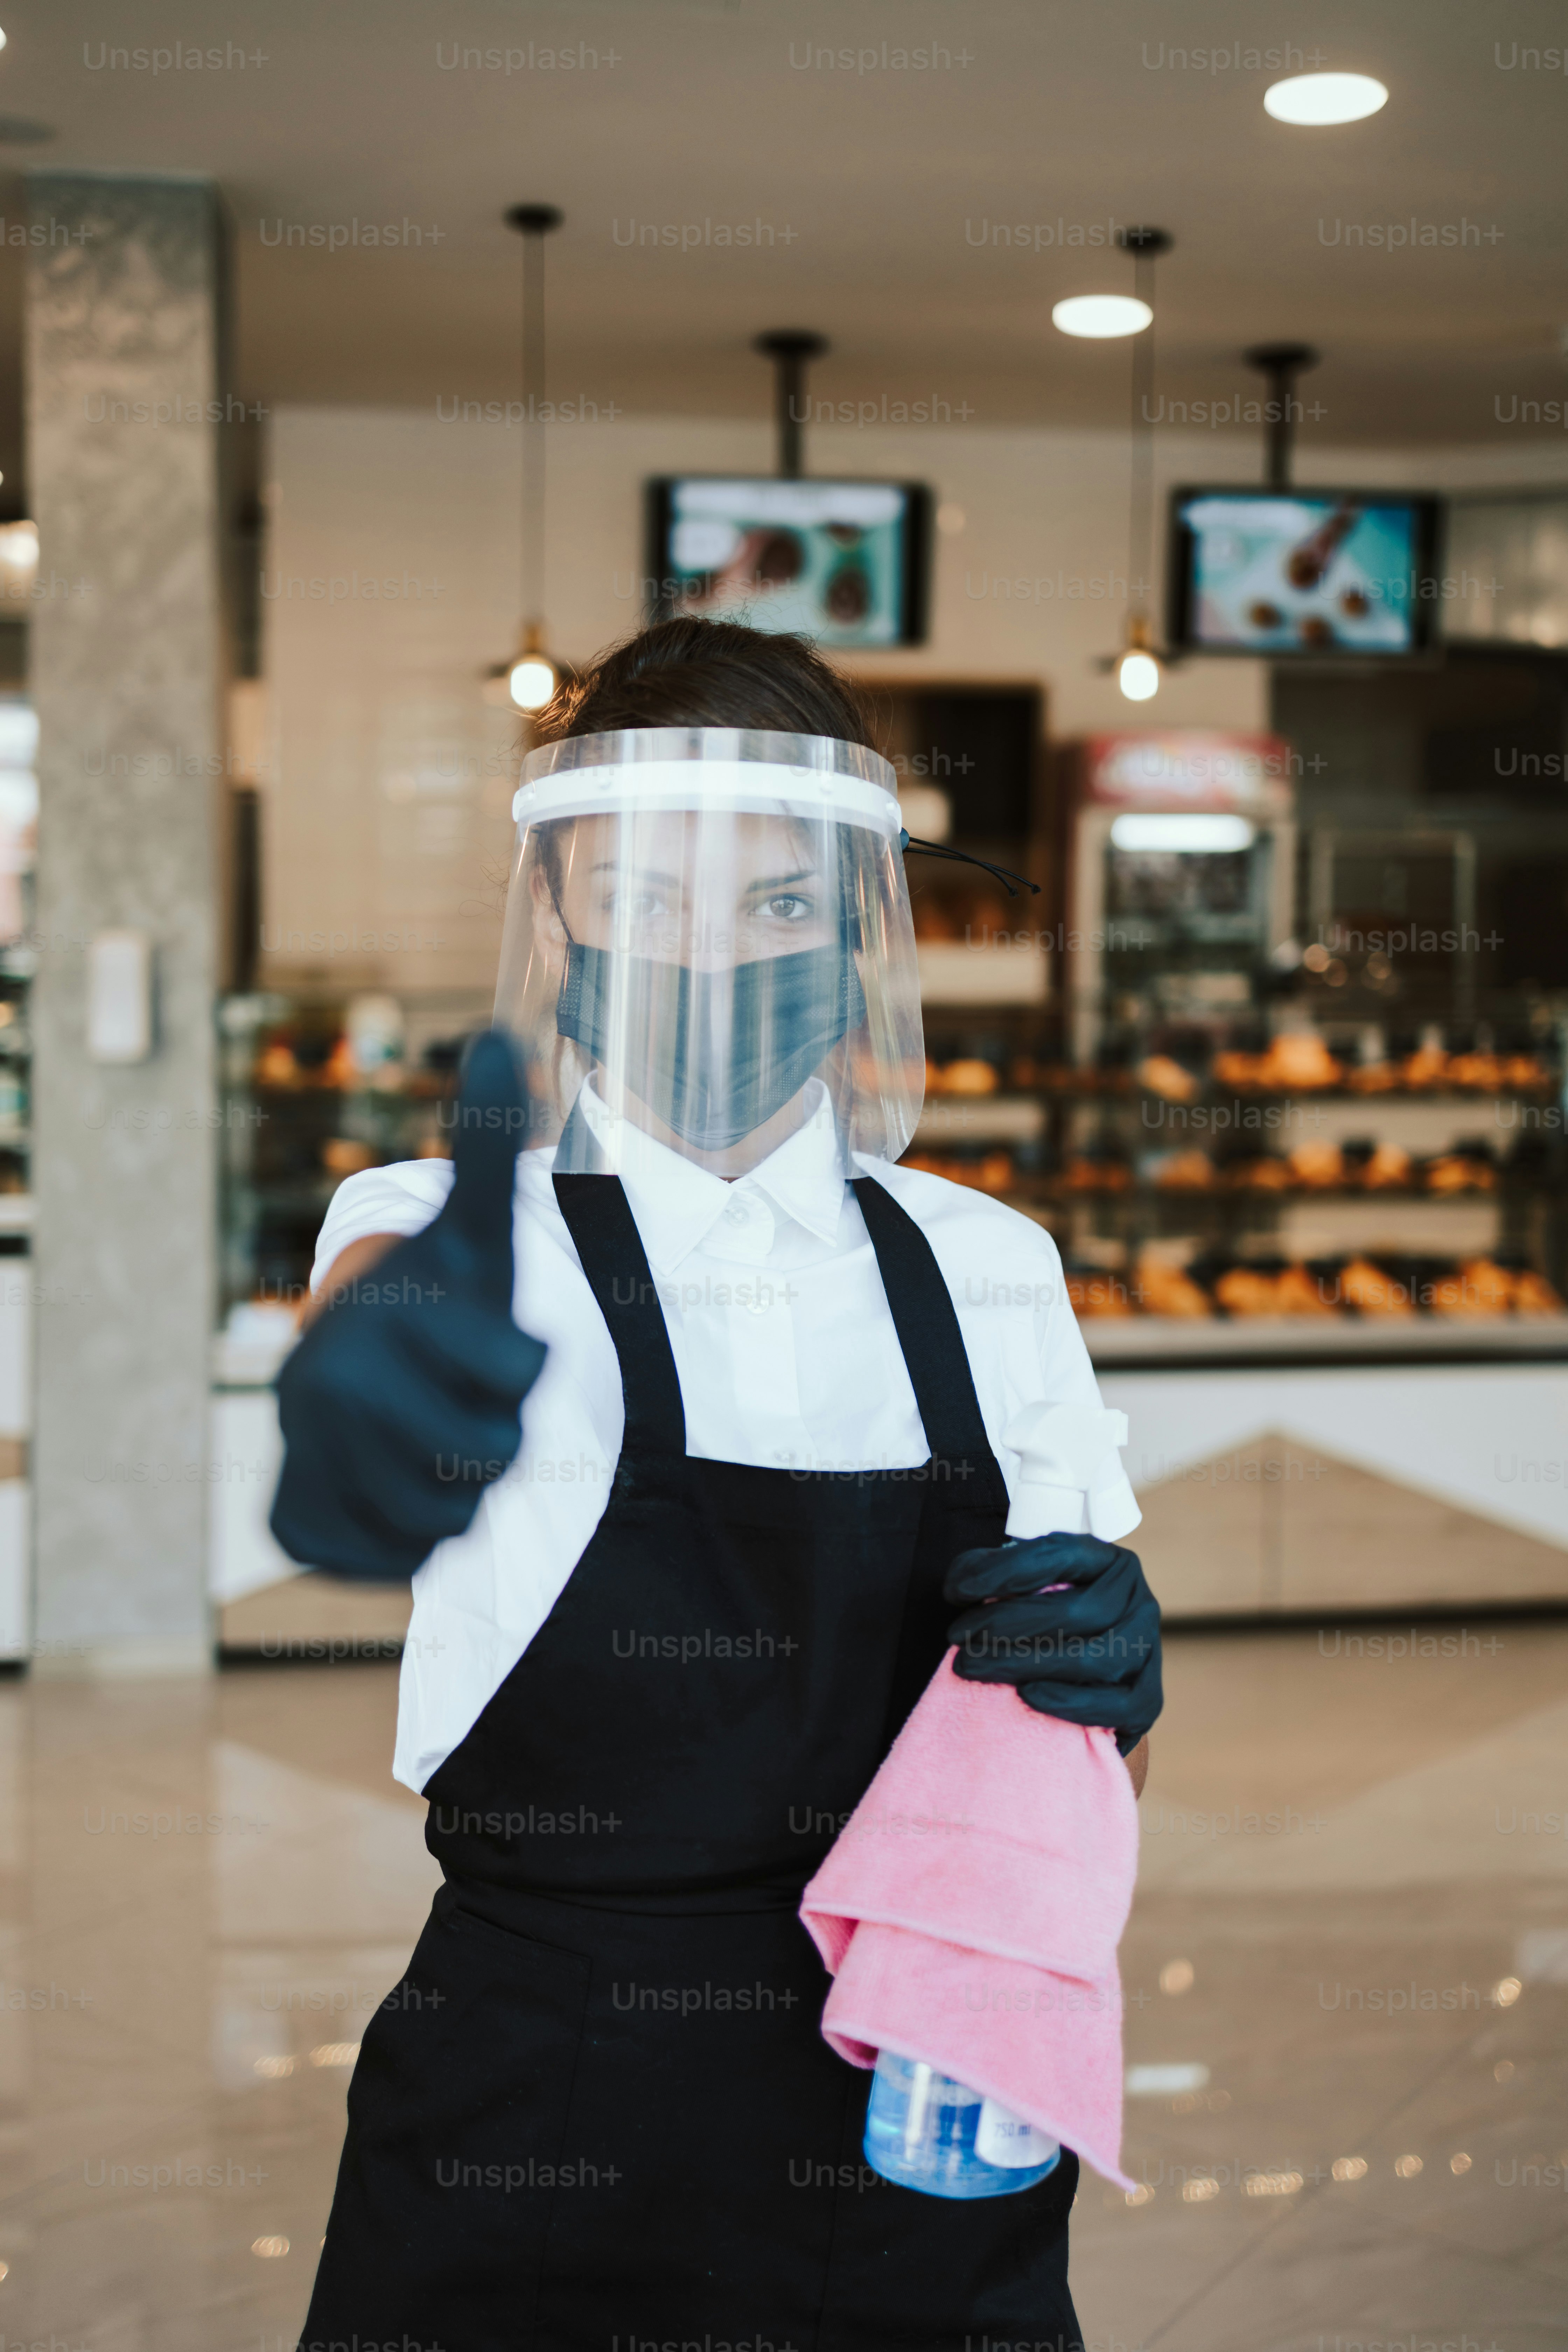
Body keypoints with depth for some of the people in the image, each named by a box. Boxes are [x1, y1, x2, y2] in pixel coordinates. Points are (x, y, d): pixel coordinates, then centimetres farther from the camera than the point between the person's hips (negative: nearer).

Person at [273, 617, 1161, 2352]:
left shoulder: (986, 1270, 2)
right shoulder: (460, 1241, -7)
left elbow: (1082, 1778, 10)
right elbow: (384, 1315, -33)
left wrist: (1110, 1676, -12)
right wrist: (370, 1393, -55)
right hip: (529, 2170, -2)